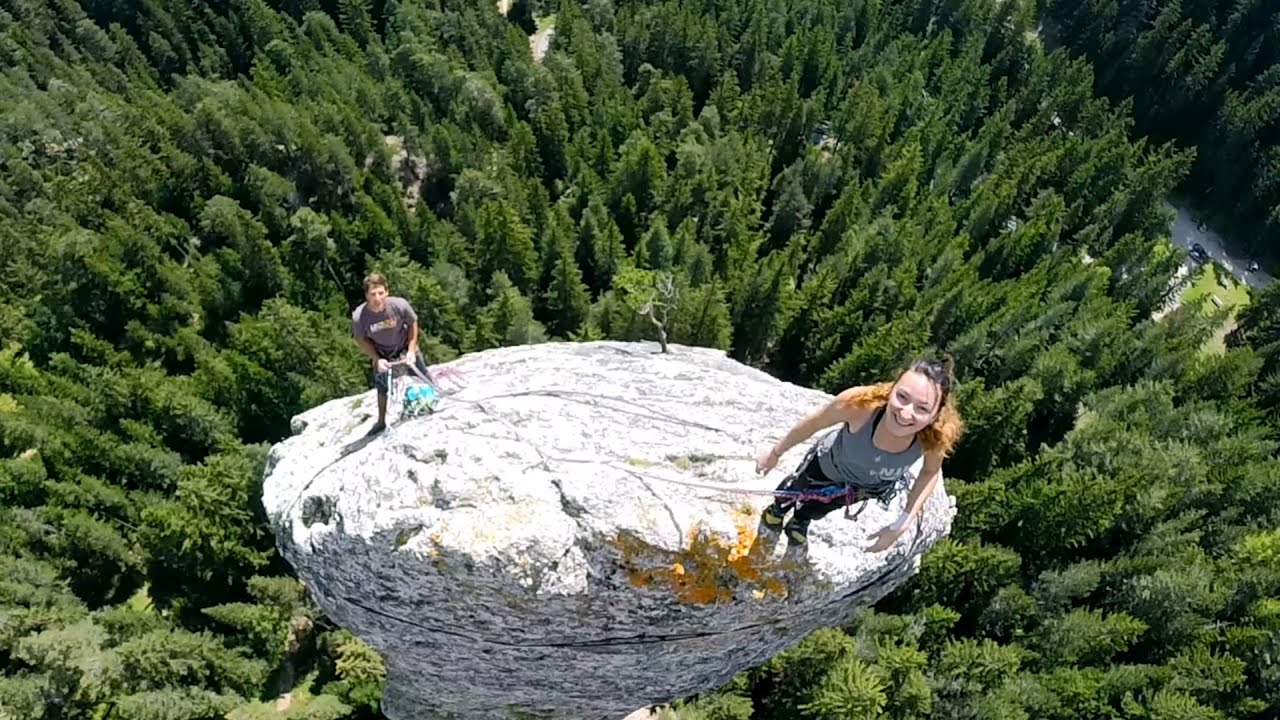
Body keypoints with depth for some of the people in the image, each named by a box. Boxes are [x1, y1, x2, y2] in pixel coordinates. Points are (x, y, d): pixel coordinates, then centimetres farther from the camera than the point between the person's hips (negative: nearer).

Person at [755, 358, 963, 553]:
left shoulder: (938, 435, -41)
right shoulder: (861, 403, -46)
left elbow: (930, 471, -16)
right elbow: (814, 422, -25)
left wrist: (902, 525, -19)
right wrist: (775, 453, -9)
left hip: (874, 486, 2)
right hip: (830, 462, -1)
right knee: (797, 487, 33)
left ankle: (801, 519, 69)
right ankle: (780, 505, 70)